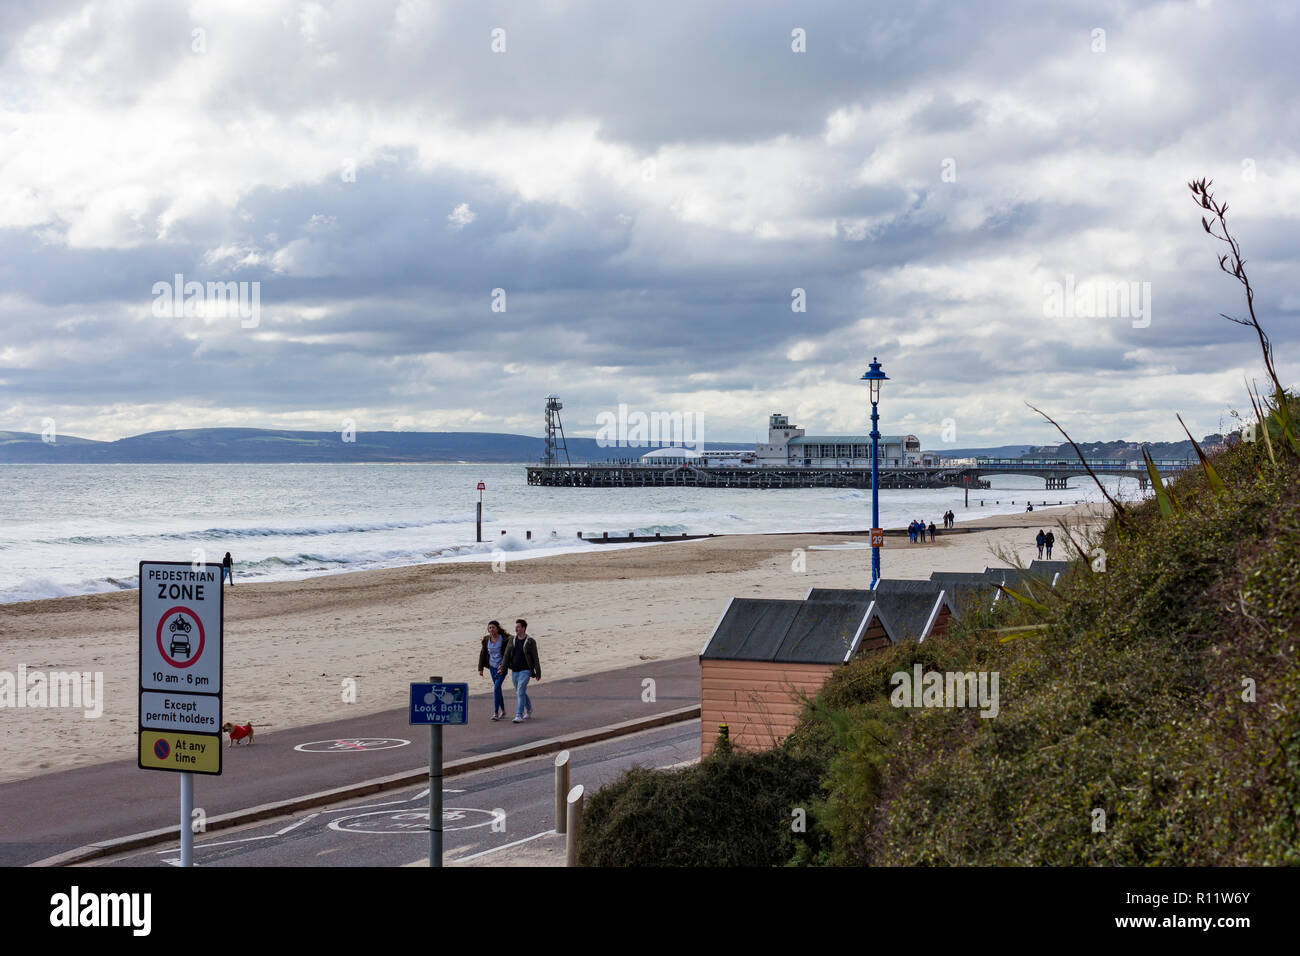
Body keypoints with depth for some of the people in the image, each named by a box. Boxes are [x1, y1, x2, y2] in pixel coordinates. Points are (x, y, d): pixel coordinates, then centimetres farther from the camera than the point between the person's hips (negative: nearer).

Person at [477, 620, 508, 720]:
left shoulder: (504, 639, -13)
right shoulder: (486, 639, 2)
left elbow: (506, 654, -14)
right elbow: (483, 653, 8)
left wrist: (502, 666, -25)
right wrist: (480, 668, 6)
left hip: (502, 667, -5)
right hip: (492, 667, 5)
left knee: (496, 688, -16)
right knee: (497, 688, 13)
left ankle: (496, 713, -15)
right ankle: (503, 711, 28)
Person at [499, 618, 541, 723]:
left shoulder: (530, 642, -7)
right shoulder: (512, 640, 6)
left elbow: (535, 658, -5)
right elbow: (506, 655, 2)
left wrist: (538, 673, -5)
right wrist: (503, 668, -8)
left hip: (525, 671, -6)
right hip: (514, 671, 6)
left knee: (520, 692, -15)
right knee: (521, 692, 17)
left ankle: (519, 716, -15)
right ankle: (529, 711, 36)